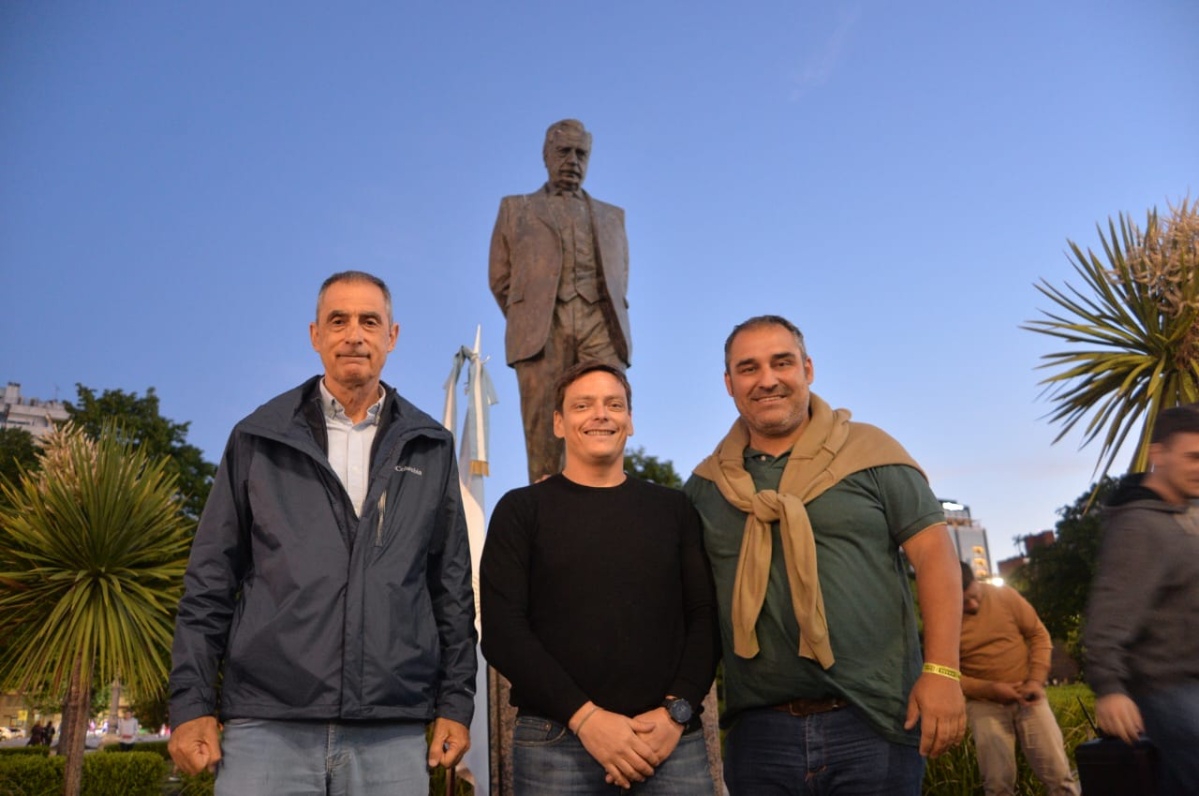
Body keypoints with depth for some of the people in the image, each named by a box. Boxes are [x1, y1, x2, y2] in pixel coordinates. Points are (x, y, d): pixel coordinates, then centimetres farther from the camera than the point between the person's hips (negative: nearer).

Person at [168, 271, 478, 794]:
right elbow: (211, 579, 6)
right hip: (267, 725, 0)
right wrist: (191, 703, 1)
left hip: (393, 732, 1)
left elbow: (451, 587, 8)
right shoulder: (259, 438, 5)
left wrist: (456, 701, 5)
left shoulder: (430, 447, 7)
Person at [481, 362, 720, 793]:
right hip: (554, 741, -1)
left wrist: (676, 711, -9)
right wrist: (583, 716, -13)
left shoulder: (673, 507, 10)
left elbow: (705, 616, 5)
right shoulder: (521, 509, 3)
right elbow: (502, 629, -5)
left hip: (671, 738, 2)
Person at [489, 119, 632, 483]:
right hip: (543, 328, -1)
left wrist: (613, 322, 8)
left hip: (601, 327, 1)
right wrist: (526, 323, 7)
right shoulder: (515, 208, 22)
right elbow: (500, 277, 15)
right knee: (544, 430, -10)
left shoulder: (612, 216, 27)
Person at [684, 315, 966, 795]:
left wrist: (942, 670, -11)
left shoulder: (868, 451, -1)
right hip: (758, 730, 3)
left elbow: (933, 553, -4)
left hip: (874, 721, -2)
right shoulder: (705, 484, 7)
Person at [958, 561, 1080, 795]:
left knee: (1058, 773, 0)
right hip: (984, 703, -1)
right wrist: (991, 689, -17)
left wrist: (1036, 680, -10)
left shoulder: (1005, 596, -6)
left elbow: (1039, 635, 2)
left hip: (1026, 695, 2)